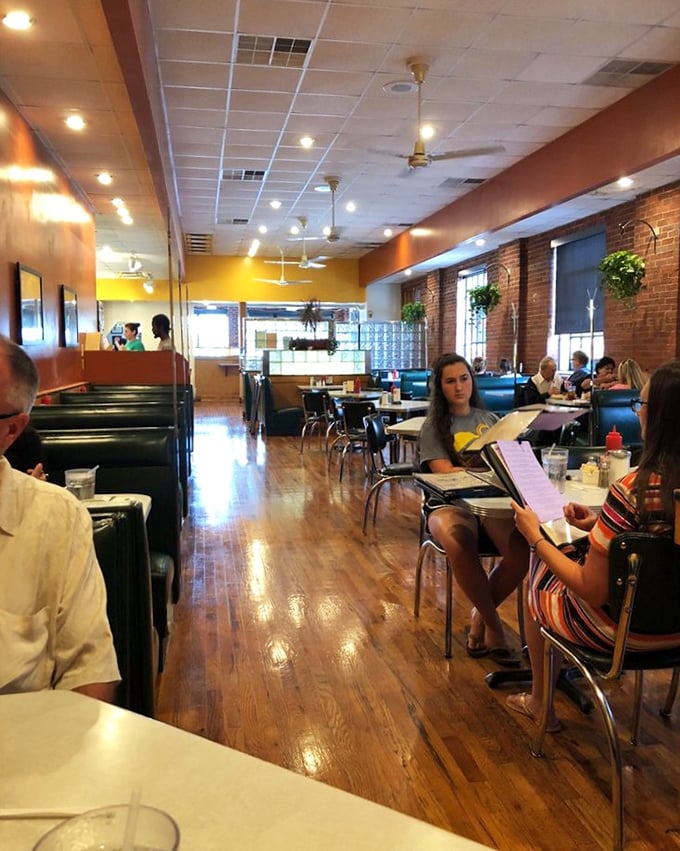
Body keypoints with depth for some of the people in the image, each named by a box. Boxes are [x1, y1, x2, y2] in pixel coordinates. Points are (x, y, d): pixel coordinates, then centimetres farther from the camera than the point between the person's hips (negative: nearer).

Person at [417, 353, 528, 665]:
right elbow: (445, 472, -6)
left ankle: (481, 615, -3)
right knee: (459, 546, -39)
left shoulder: (489, 419, 20)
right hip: (449, 504, -3)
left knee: (523, 547, -31)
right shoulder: (433, 427, 8)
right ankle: (493, 625, -14)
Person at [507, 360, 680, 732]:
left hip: (621, 629, -6)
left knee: (537, 575, 22)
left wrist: (536, 537, -14)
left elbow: (592, 592, -24)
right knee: (562, 563, 27)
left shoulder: (632, 490, -31)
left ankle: (540, 701, 37)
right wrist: (598, 525, 1)